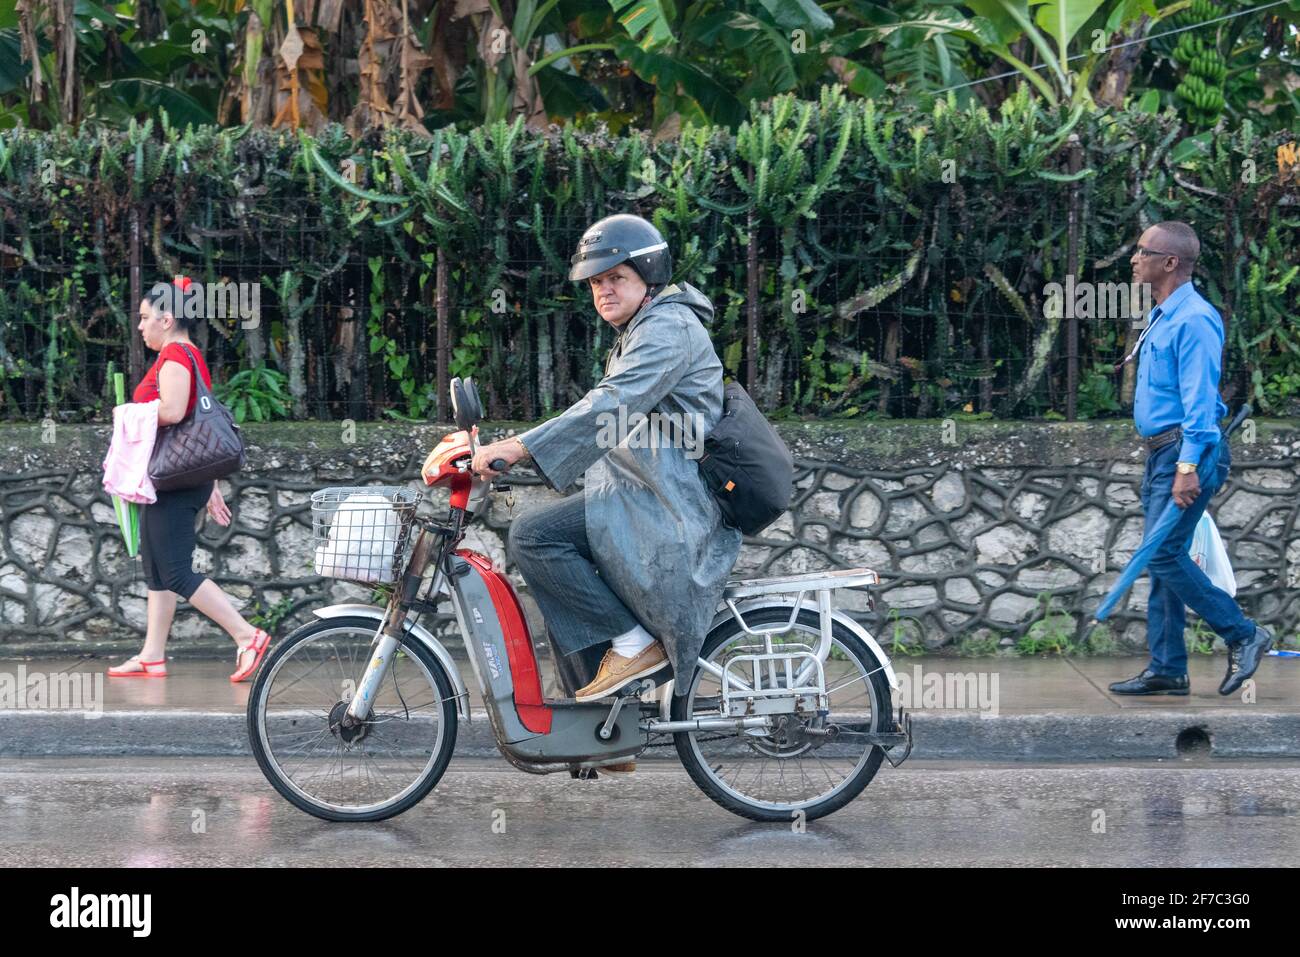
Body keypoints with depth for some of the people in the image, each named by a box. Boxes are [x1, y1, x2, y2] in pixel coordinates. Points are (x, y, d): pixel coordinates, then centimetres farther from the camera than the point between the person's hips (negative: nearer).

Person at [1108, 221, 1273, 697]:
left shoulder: (1193, 320, -17)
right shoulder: (1161, 317, 15)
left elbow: (1199, 399, -22)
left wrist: (1188, 466, -26)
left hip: (1187, 451, -10)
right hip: (1161, 453, 10)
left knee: (1165, 555, -12)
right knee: (1162, 561, 8)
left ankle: (1243, 636, -1)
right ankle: (1167, 669, 11)